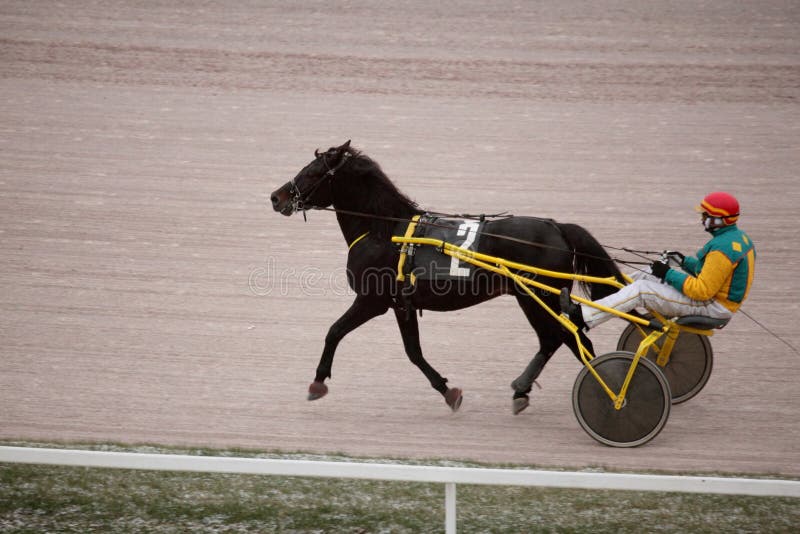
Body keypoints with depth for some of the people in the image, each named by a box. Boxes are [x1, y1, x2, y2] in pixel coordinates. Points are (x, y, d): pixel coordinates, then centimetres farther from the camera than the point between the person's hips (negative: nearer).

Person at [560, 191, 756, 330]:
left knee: (641, 290, -17)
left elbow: (703, 291, -27)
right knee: (643, 276, 12)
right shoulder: (739, 237, 8)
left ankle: (583, 317, -19)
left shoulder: (722, 248, -25)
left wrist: (668, 274, -18)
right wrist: (686, 262, 13)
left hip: (711, 306, -10)